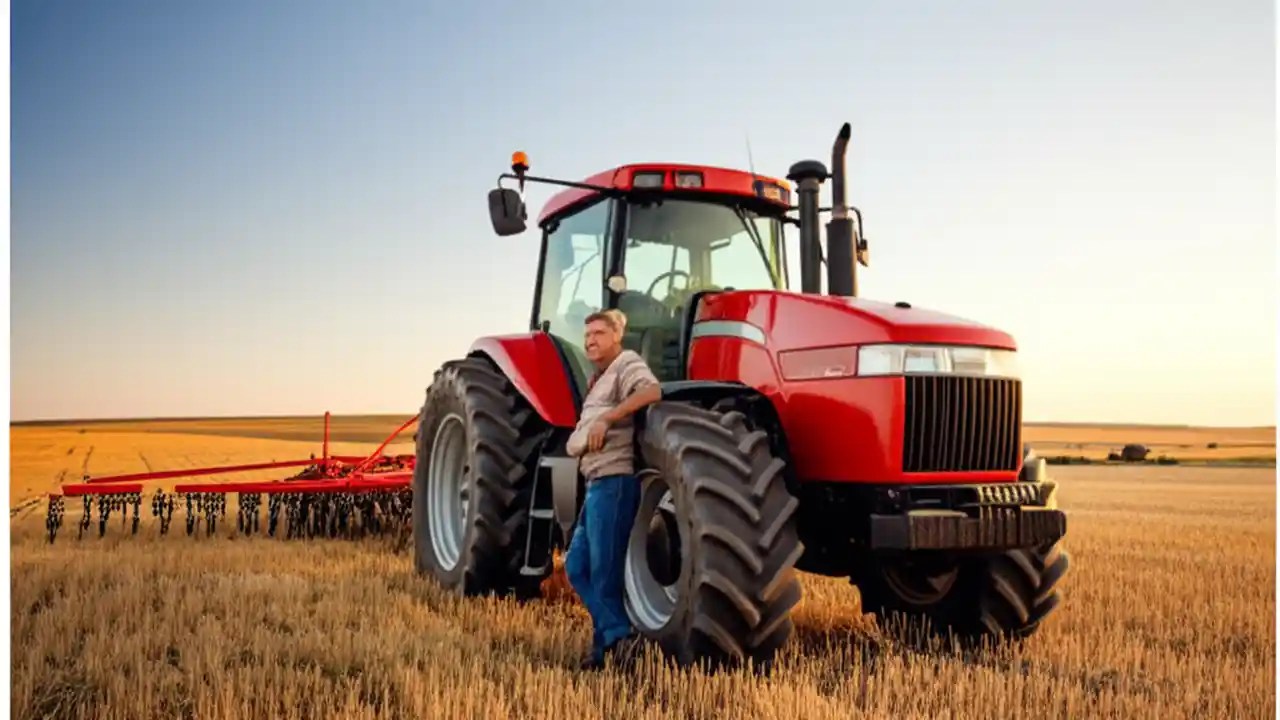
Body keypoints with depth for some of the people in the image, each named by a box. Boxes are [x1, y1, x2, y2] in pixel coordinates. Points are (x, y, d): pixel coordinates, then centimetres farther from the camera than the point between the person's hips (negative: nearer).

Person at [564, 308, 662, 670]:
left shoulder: (627, 365, -4)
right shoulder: (601, 377, 24)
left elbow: (653, 391, -26)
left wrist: (605, 418, -28)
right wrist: (579, 443, 8)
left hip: (614, 479, -10)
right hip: (598, 480, 10)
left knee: (604, 569, -6)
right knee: (577, 567, 11)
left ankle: (613, 639, 2)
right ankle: (615, 635, 15)